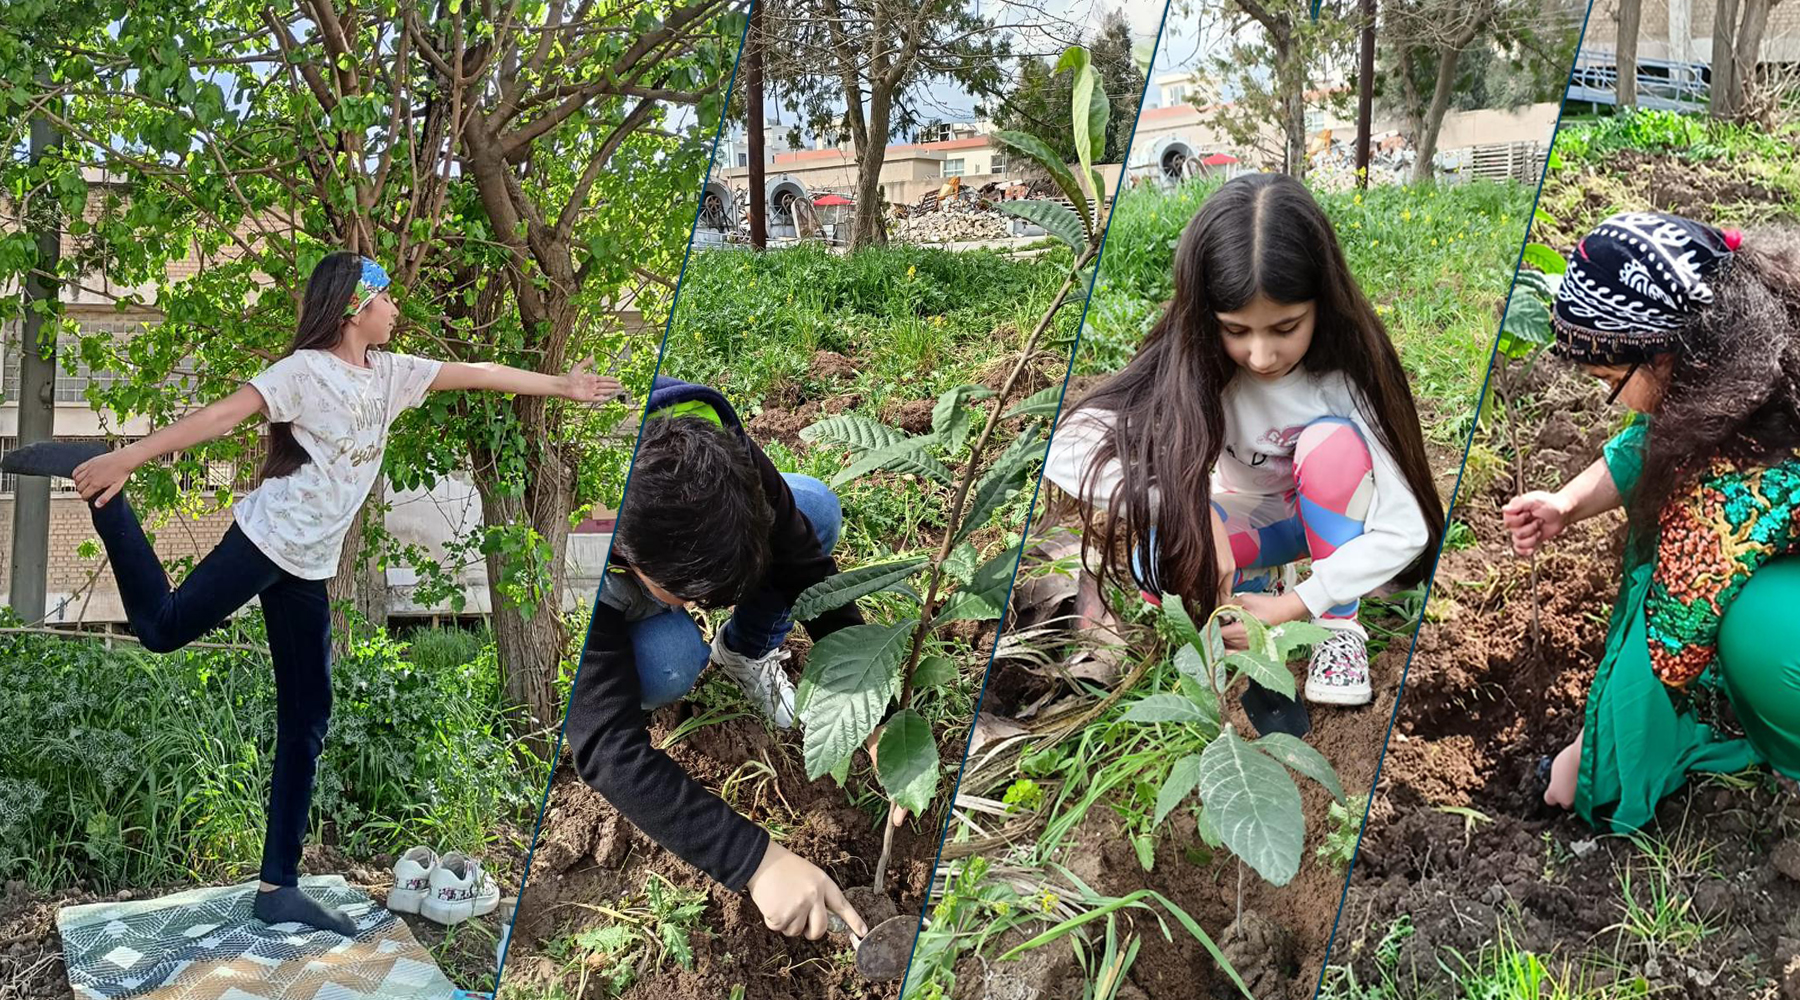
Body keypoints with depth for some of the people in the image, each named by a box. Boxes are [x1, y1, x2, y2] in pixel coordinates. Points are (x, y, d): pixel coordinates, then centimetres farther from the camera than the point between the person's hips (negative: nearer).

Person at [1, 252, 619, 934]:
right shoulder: (306, 370, -10)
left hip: (310, 567, 7)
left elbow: (478, 374, 16)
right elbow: (223, 415, -20)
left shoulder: (390, 373, 11)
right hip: (267, 540, -7)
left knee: (307, 722, 5)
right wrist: (128, 457, -28)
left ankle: (279, 887, 11)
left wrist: (562, 386, 18)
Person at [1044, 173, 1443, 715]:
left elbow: (1404, 531, -30)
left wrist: (1290, 609, -37)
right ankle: (1256, 582, 2)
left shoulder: (1348, 372, -29)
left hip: (1324, 520, -1)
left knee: (1333, 440, -32)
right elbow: (1067, 447, -37)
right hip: (1242, 521, 1)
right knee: (1161, 558, -32)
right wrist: (1190, 509, -47)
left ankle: (1341, 625, -14)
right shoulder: (1190, 360, -28)